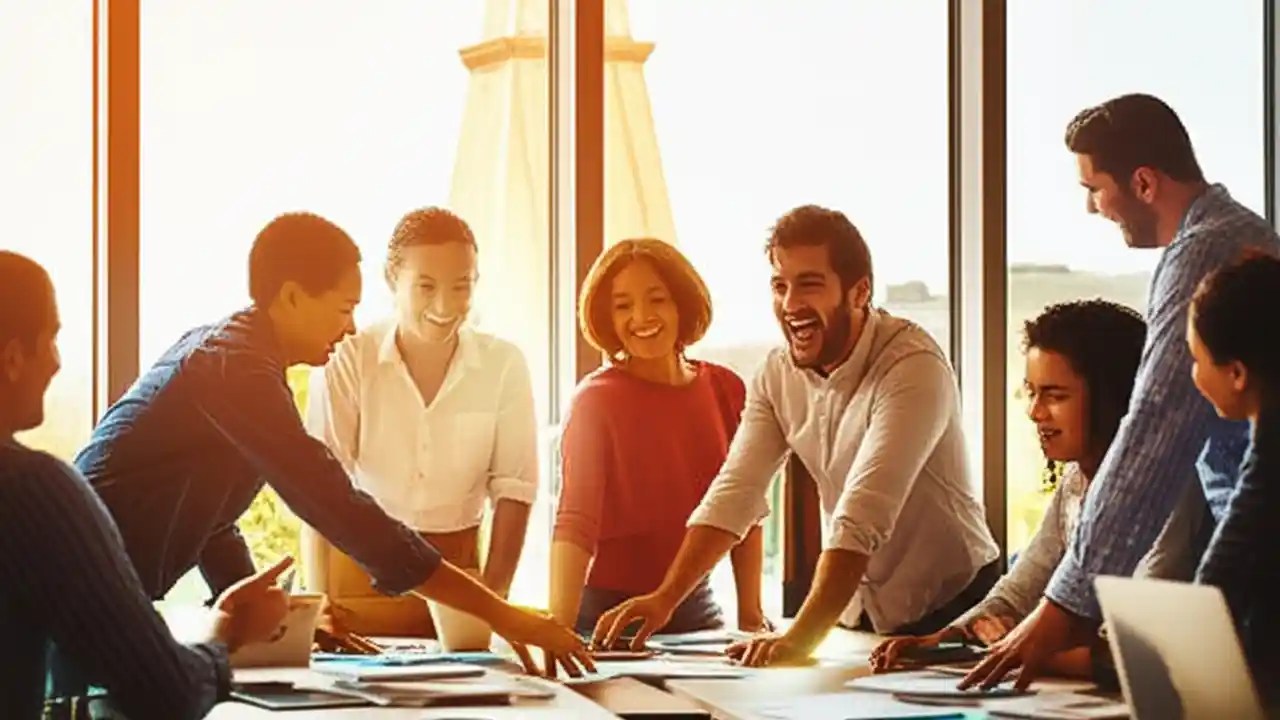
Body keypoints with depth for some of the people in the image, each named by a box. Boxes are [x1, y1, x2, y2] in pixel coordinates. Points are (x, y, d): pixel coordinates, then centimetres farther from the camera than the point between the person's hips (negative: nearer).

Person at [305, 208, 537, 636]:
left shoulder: (503, 365, -5)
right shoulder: (352, 359, -10)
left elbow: (512, 489, -2)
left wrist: (494, 600, -8)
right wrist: (319, 605, -20)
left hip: (457, 569, 2)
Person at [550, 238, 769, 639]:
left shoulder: (725, 390, 1)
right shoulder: (597, 399, -14)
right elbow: (575, 520, -25)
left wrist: (751, 614, 2)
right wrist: (558, 627, -38)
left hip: (696, 607, 5)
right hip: (609, 612, -5)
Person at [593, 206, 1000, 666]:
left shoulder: (913, 367, -22)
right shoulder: (777, 374, -1)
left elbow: (862, 518, -31)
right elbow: (734, 494, -6)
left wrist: (800, 638, -39)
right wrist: (665, 597, -19)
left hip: (950, 610, -5)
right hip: (861, 611, 5)